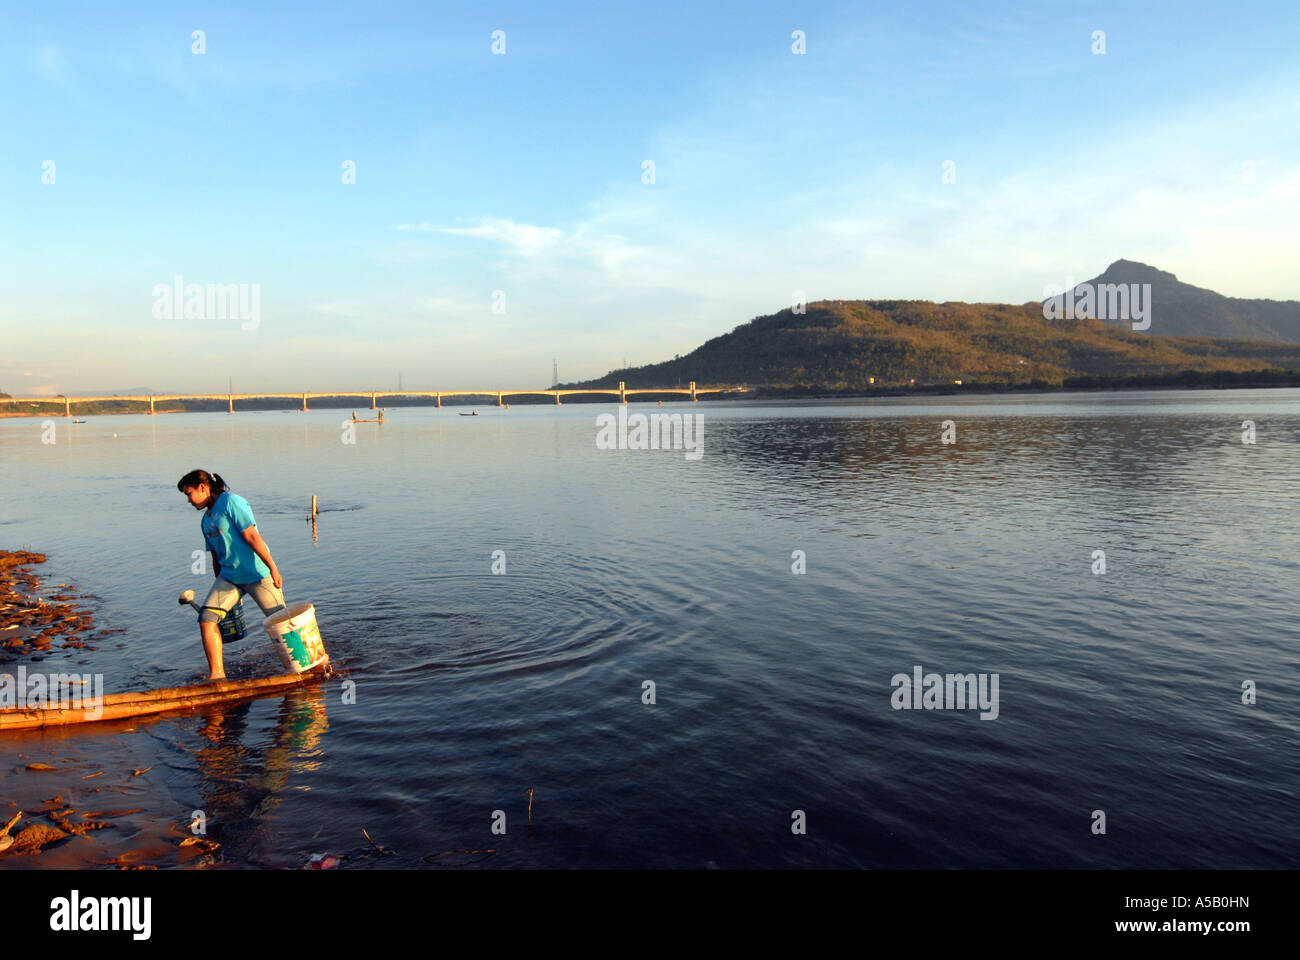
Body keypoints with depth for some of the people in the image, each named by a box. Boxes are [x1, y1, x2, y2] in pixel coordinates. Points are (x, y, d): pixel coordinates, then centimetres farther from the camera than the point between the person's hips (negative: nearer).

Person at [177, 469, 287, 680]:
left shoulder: (230, 502, -9)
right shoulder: (205, 520, 15)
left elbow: (251, 536, -16)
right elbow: (216, 556, 22)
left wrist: (272, 567, -21)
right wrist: (220, 588, 23)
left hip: (256, 573, -7)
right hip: (229, 575, 7)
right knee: (207, 618, -9)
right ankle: (217, 673, -2)